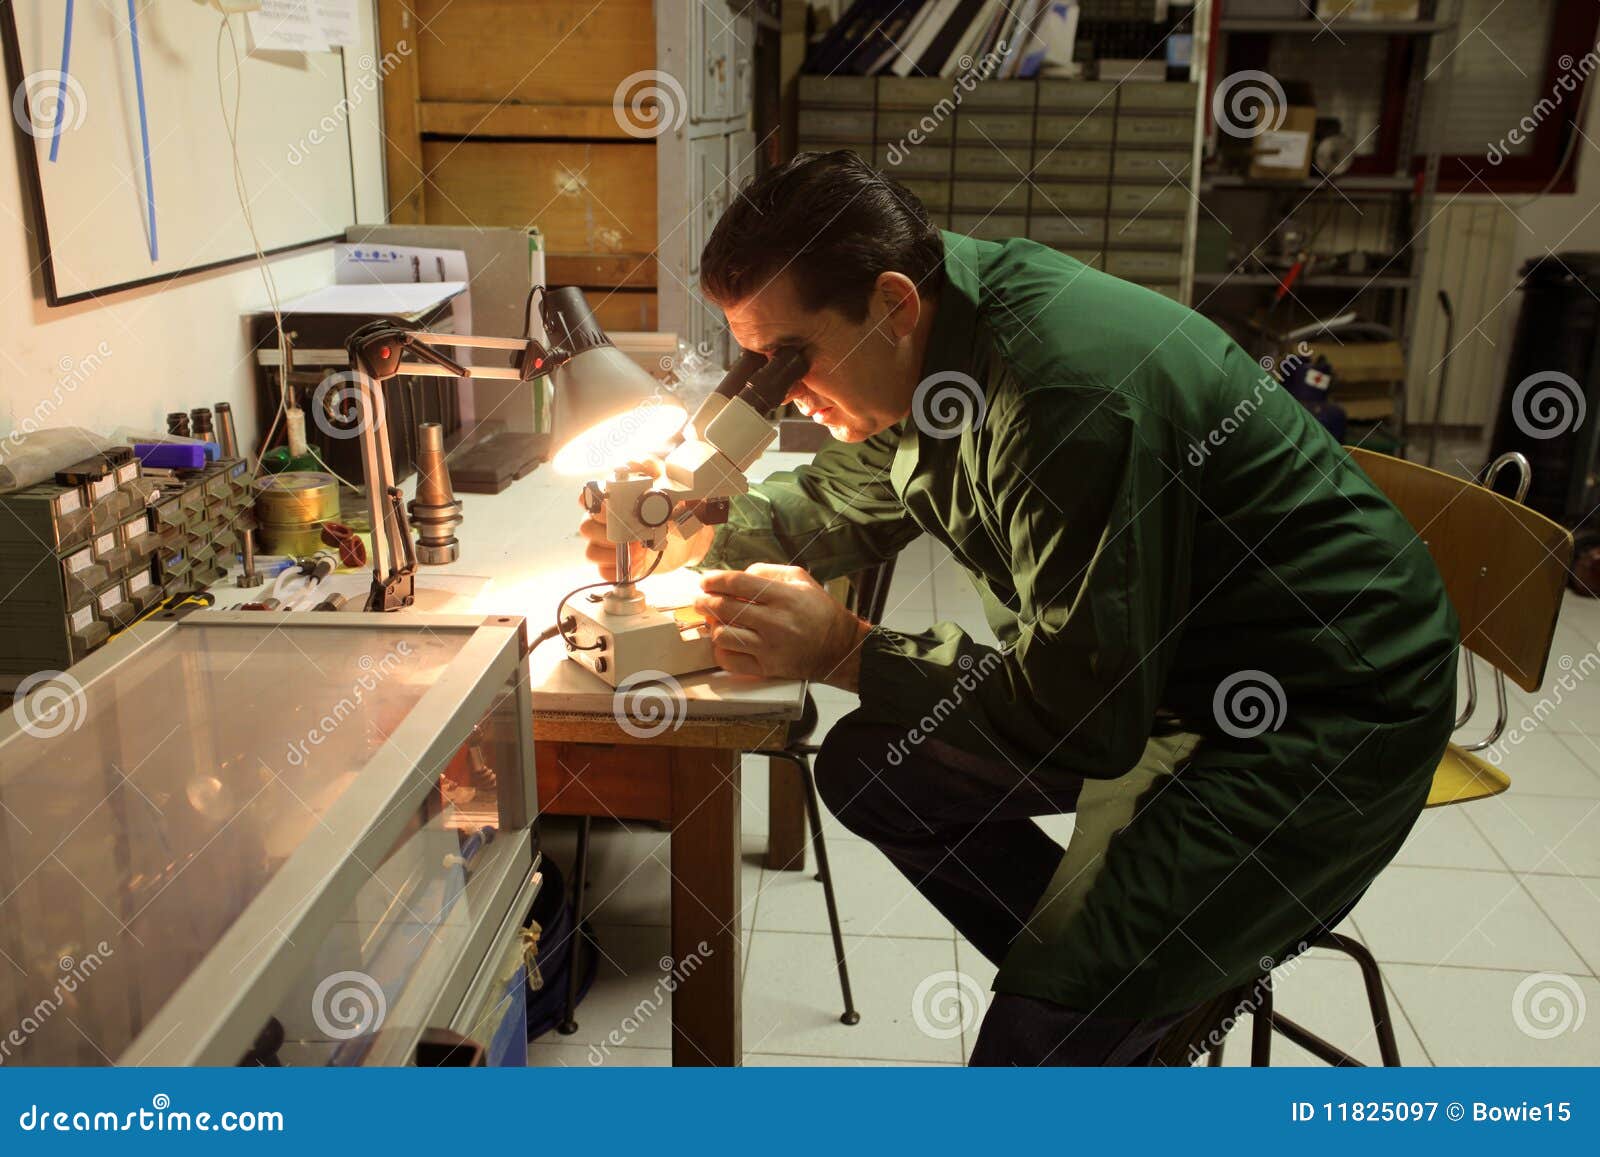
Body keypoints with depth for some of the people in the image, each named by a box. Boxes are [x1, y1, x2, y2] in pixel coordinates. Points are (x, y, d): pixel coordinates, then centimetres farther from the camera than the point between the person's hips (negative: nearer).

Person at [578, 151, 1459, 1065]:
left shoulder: (1066, 390, -32)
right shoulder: (930, 342, -3)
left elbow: (1088, 716, -26)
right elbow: (847, 500, 15)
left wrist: (842, 650, -22)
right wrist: (695, 538, -2)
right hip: (1166, 677, 9)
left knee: (1038, 1040, -22)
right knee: (869, 769, 8)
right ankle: (1098, 989, 16)